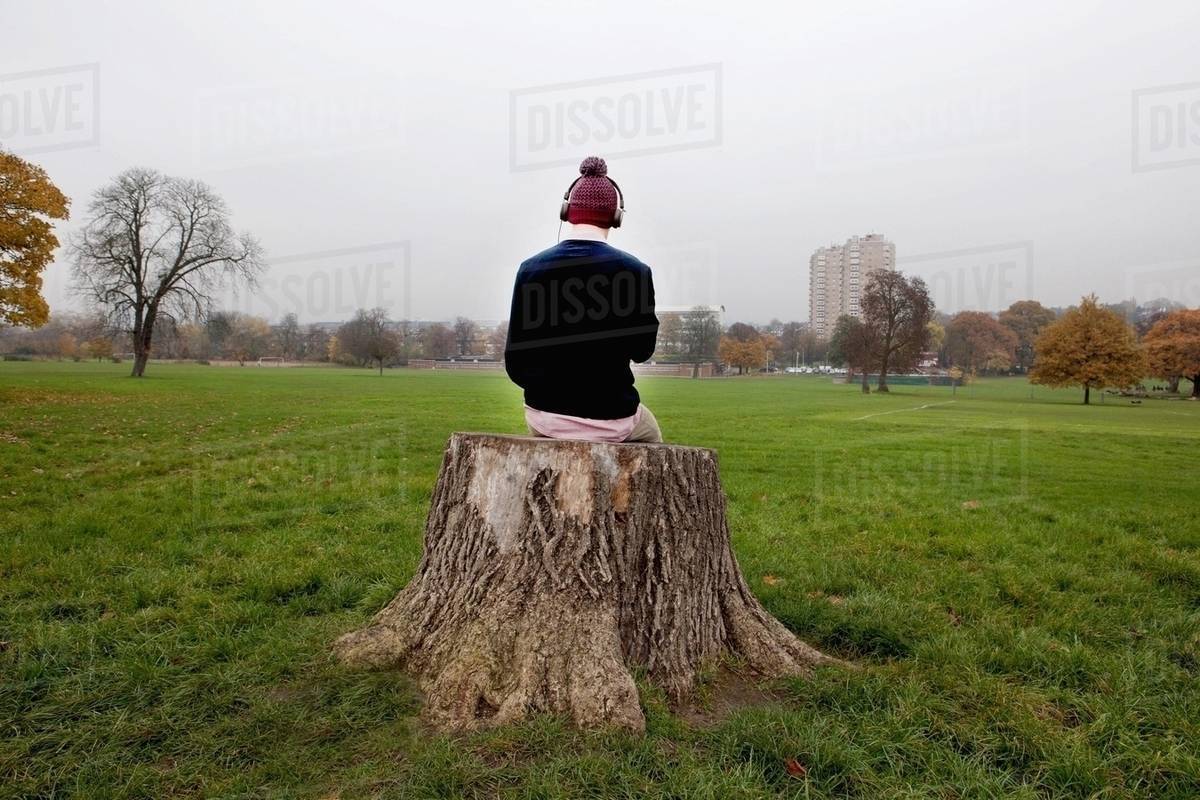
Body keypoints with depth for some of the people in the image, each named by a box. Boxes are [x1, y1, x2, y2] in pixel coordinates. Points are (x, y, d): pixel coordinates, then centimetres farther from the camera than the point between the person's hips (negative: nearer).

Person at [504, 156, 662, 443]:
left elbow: (515, 364, -2)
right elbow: (642, 351, 1)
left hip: (543, 416, 2)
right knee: (650, 433, 32)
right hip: (611, 420, -2)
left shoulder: (530, 268, -7)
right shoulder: (634, 271, -13)